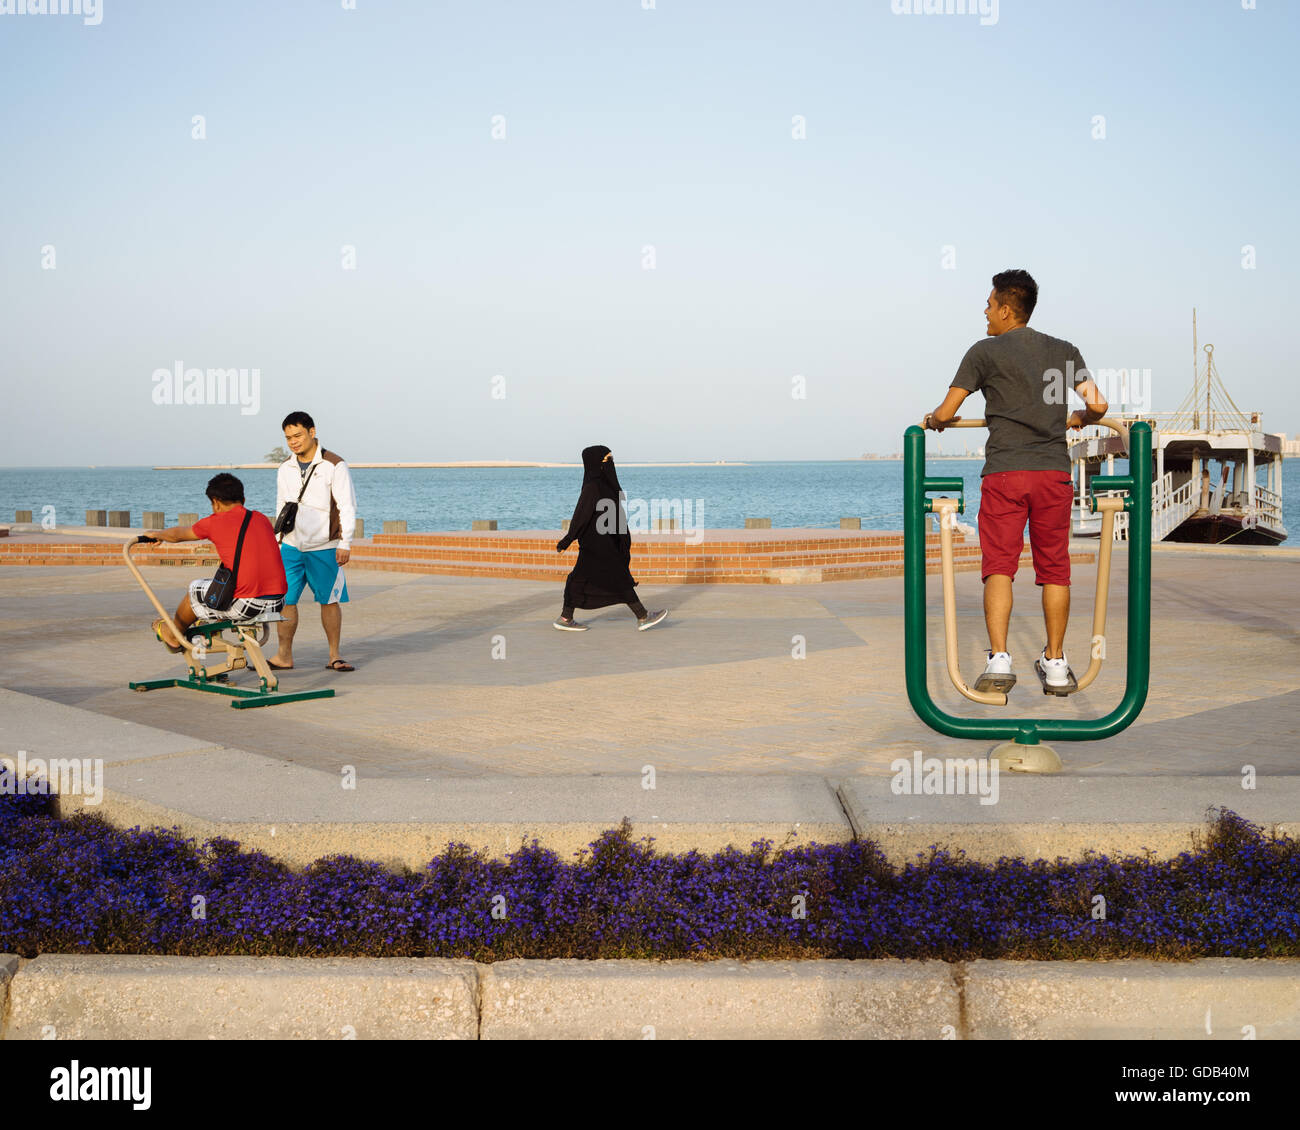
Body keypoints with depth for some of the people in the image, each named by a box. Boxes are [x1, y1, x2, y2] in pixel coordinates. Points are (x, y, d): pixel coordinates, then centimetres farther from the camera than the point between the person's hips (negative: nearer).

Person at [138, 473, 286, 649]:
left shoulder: (215, 523, 0)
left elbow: (177, 534, 19)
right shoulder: (262, 519, 13)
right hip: (277, 604, 5)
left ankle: (173, 637, 44)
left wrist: (157, 534, 41)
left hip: (246, 604, -5)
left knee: (195, 590, 23)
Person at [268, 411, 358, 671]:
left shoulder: (334, 466, -5)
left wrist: (345, 544, -12)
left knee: (330, 601, 2)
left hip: (324, 548, -4)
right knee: (284, 599, -2)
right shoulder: (285, 469, 10)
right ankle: (284, 655, 5)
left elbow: (347, 507, -6)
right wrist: (277, 543, 15)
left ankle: (334, 656, 11)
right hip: (291, 546, 4)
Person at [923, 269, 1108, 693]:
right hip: (1054, 472, 3)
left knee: (999, 566, -1)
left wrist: (934, 419, 24)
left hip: (1004, 472, -3)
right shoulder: (1065, 351, 13)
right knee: (1054, 568, 10)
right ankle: (1055, 664, 14)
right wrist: (1078, 418, 31)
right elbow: (1098, 406, 8)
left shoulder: (985, 352, 2)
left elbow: (944, 414, 0)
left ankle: (999, 660, -13)